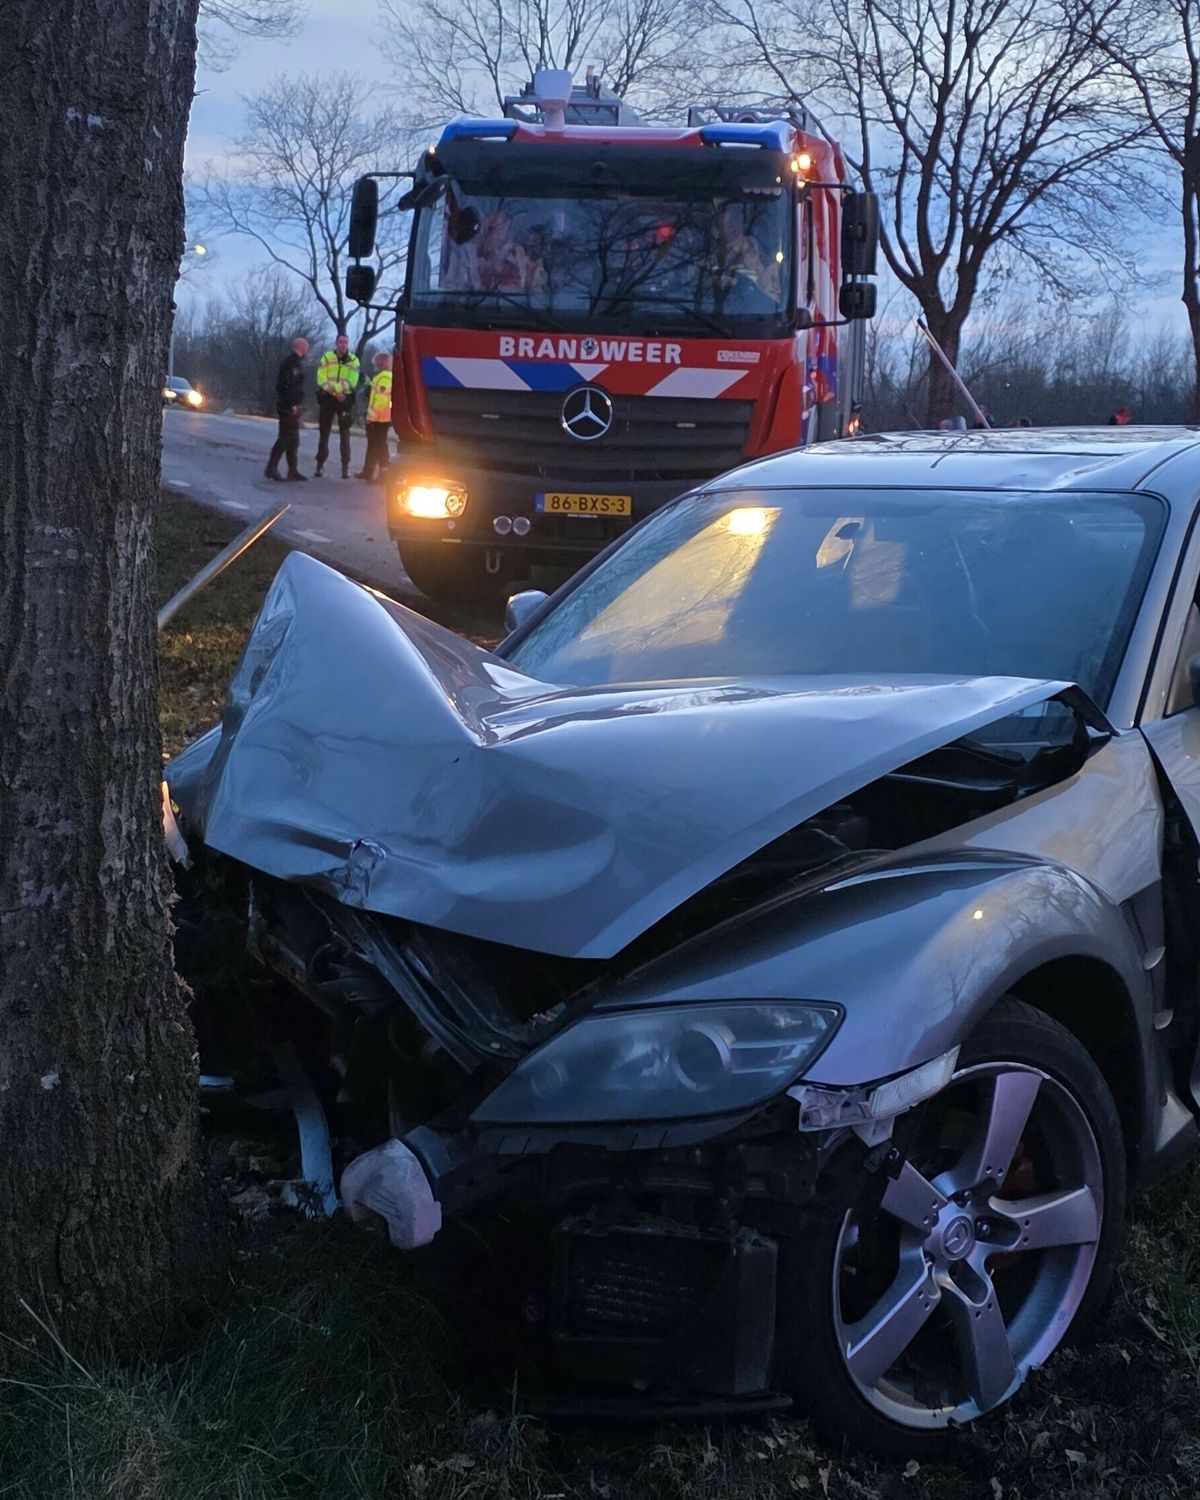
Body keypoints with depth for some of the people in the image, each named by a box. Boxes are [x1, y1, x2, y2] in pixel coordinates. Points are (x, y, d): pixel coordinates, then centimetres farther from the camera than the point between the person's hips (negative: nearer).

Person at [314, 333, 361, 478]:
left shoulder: (353, 360, 1)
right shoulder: (327, 357, 3)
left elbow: (351, 382, -8)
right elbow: (321, 379, -4)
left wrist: (335, 387, -19)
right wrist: (335, 391, -16)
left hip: (345, 399, -1)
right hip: (327, 397, 1)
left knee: (344, 433, -3)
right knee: (323, 432, 6)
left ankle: (346, 466, -3)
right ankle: (320, 464, 12)